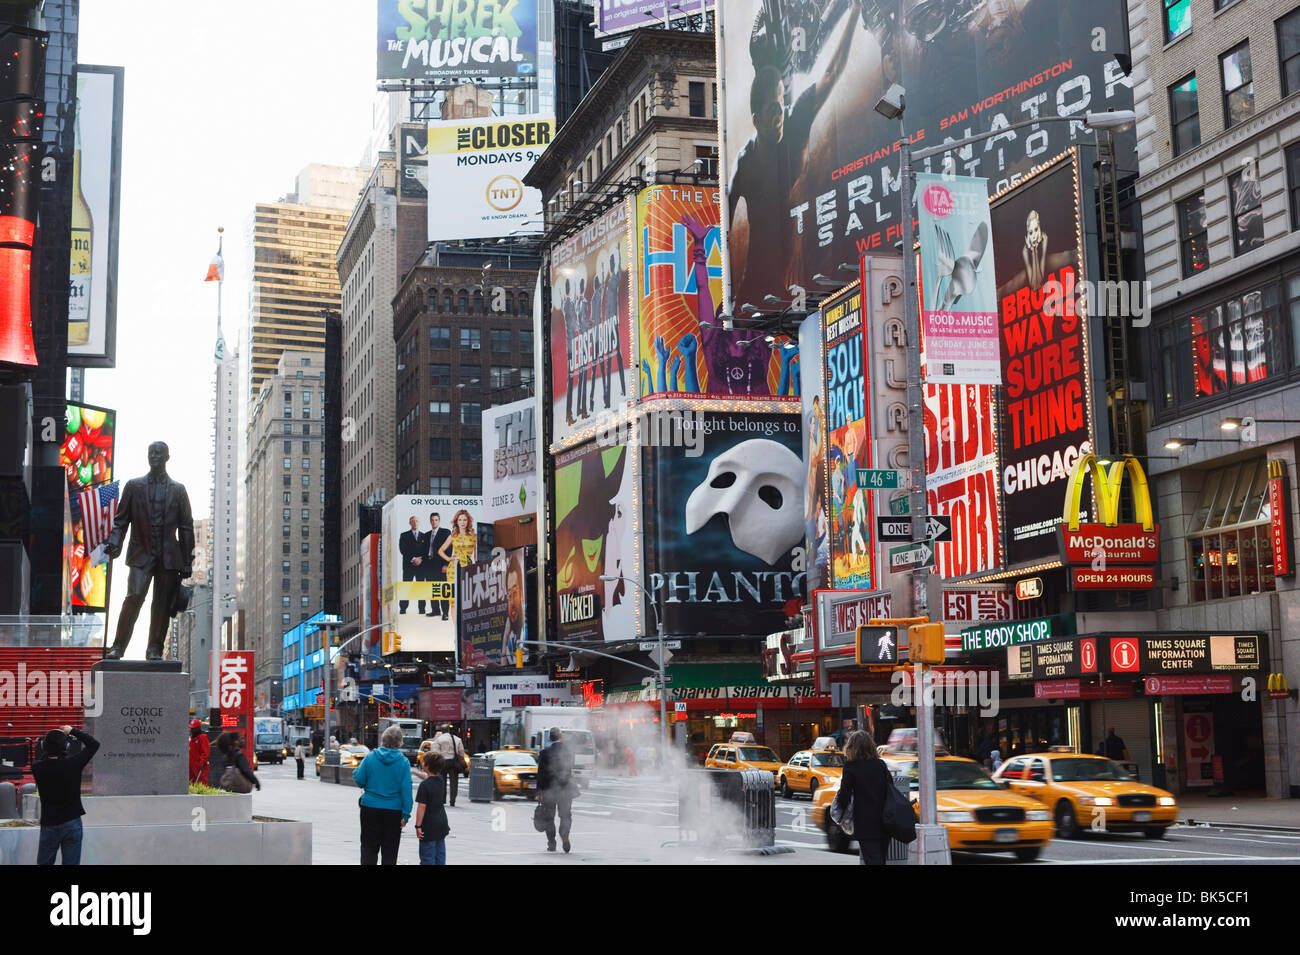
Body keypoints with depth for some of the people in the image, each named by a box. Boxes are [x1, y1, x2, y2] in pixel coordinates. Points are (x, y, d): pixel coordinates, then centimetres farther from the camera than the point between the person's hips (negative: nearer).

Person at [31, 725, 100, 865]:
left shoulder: (37, 768, -10)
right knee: (71, 863, 2)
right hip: (72, 824, -2)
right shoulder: (72, 764, -15)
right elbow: (94, 744, -4)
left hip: (49, 825, 2)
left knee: (43, 863, 11)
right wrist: (73, 731, 2)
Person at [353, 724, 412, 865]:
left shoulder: (370, 757, -5)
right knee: (390, 851, 8)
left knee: (369, 848, 10)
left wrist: (355, 772, 20)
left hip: (370, 808, 0)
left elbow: (359, 781, -2)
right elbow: (406, 789, -8)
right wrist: (406, 814, -5)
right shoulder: (403, 761, -6)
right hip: (394, 810, 0)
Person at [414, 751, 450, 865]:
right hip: (442, 822, 7)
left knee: (427, 856, 0)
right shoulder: (441, 781, 5)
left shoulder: (425, 785, -18)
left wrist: (418, 826, -16)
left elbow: (422, 806, -21)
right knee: (440, 853, 13)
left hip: (429, 825, -7)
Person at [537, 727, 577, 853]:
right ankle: (564, 835, -18)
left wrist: (539, 790, 0)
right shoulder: (568, 751, -2)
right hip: (565, 789, 1)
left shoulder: (545, 753, -8)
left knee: (549, 818, 11)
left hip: (549, 790, -1)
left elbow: (541, 773, -6)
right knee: (566, 816, 9)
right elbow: (570, 771, 9)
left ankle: (551, 844, 12)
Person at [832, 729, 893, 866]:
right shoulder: (881, 765, 4)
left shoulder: (850, 767, -8)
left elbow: (844, 794, -7)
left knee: (872, 860, -4)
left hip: (865, 823, -5)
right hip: (884, 822, 5)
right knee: (881, 859, 15)